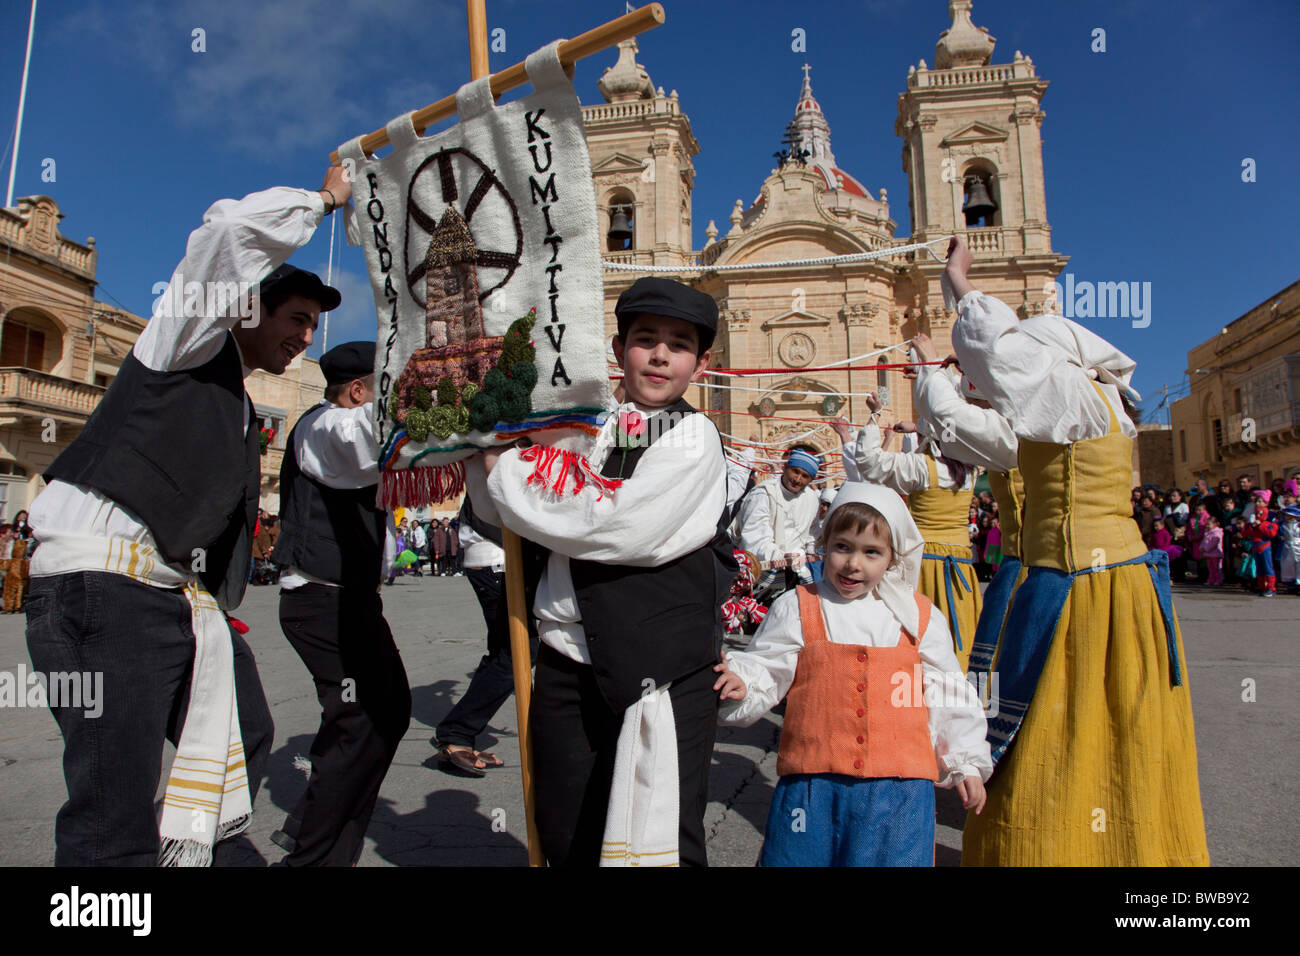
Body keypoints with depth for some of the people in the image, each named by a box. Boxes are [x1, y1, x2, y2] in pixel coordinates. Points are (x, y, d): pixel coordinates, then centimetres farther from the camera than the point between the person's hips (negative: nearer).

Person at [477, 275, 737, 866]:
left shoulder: (692, 437, -5)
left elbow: (621, 528, -20)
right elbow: (496, 514, 16)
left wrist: (505, 471, -9)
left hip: (663, 672, -5)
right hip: (567, 662, 5)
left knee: (656, 844, 3)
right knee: (565, 840, 16)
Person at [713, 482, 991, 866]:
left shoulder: (920, 617, 7)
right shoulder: (797, 608, 2)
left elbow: (947, 695, 15)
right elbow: (766, 668, 3)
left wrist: (965, 762, 18)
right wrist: (742, 685, -18)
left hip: (900, 784, 1)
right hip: (813, 780, -1)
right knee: (799, 855, 6)